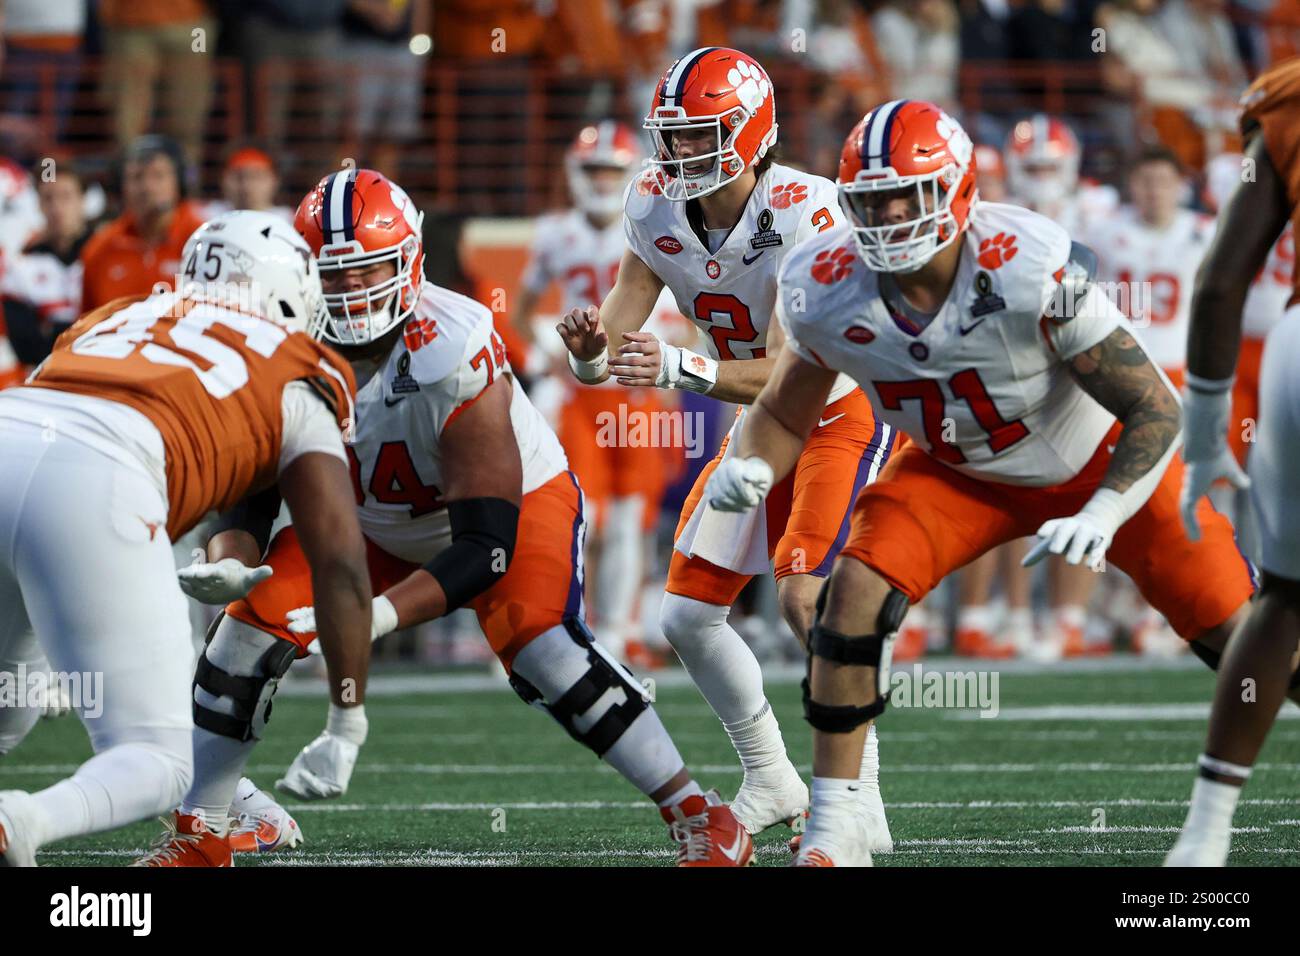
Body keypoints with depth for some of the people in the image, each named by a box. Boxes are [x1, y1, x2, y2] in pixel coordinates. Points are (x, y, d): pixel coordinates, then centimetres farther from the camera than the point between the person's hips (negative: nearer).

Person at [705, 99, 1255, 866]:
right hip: (961, 474, 3)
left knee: (1238, 635, -3)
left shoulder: (1031, 271, -37)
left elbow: (1156, 409, -29)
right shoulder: (826, 292, -24)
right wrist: (753, 467, -26)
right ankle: (834, 828, -10)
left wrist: (1101, 519, -42)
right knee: (857, 594, -20)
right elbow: (788, 410, -4)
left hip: (1097, 463, -3)